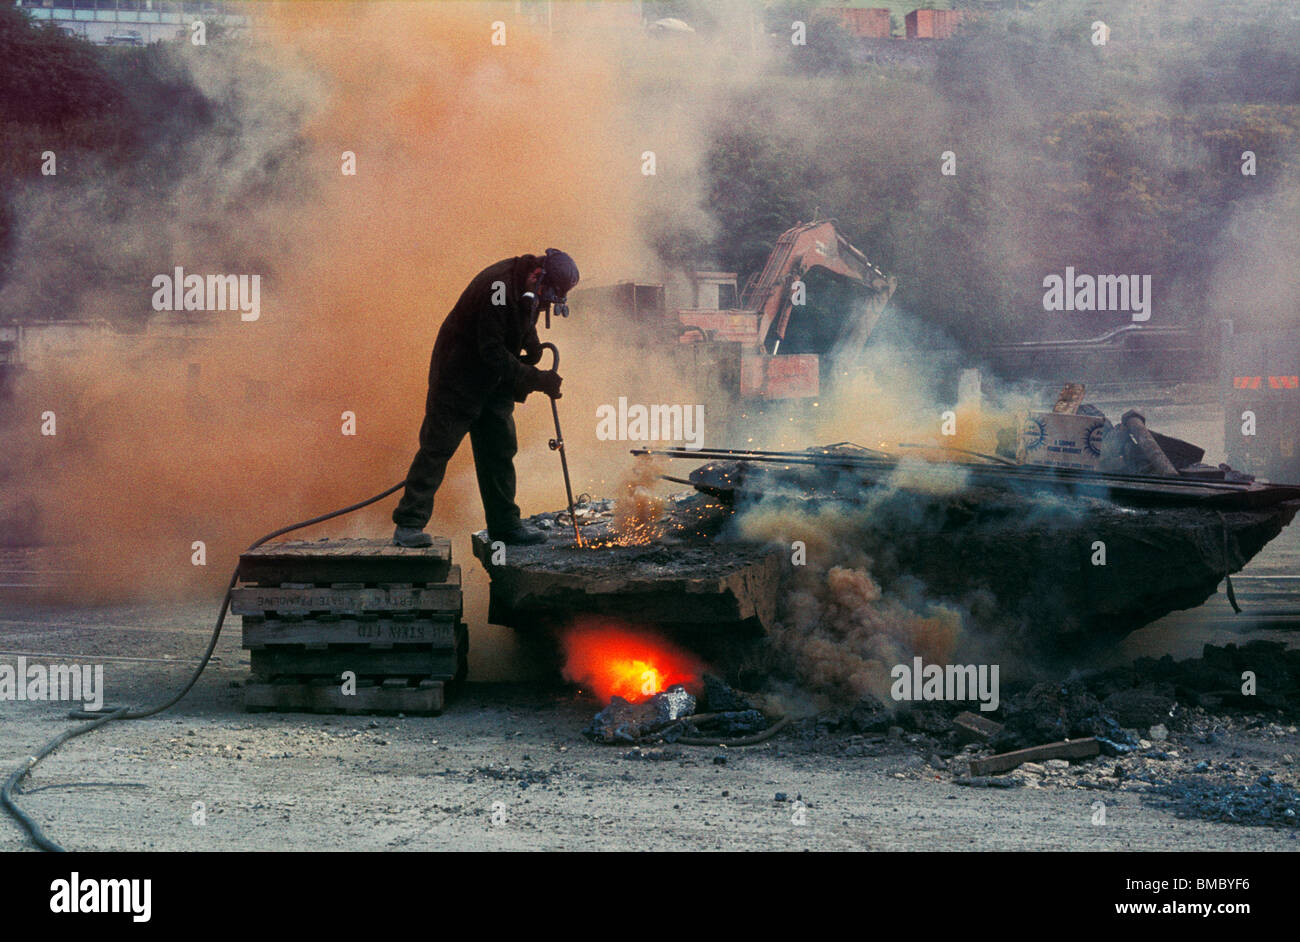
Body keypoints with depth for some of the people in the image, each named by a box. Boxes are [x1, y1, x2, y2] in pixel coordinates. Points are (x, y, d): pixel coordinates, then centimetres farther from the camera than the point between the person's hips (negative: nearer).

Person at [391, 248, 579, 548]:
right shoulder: (497, 287, -29)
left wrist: (533, 348, 0)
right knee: (437, 447, -7)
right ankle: (409, 525, -4)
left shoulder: (528, 290, -1)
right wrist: (537, 379, -28)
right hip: (458, 377, -8)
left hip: (495, 382, 9)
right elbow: (493, 353, -30)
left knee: (500, 450, 8)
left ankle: (504, 524, 15)